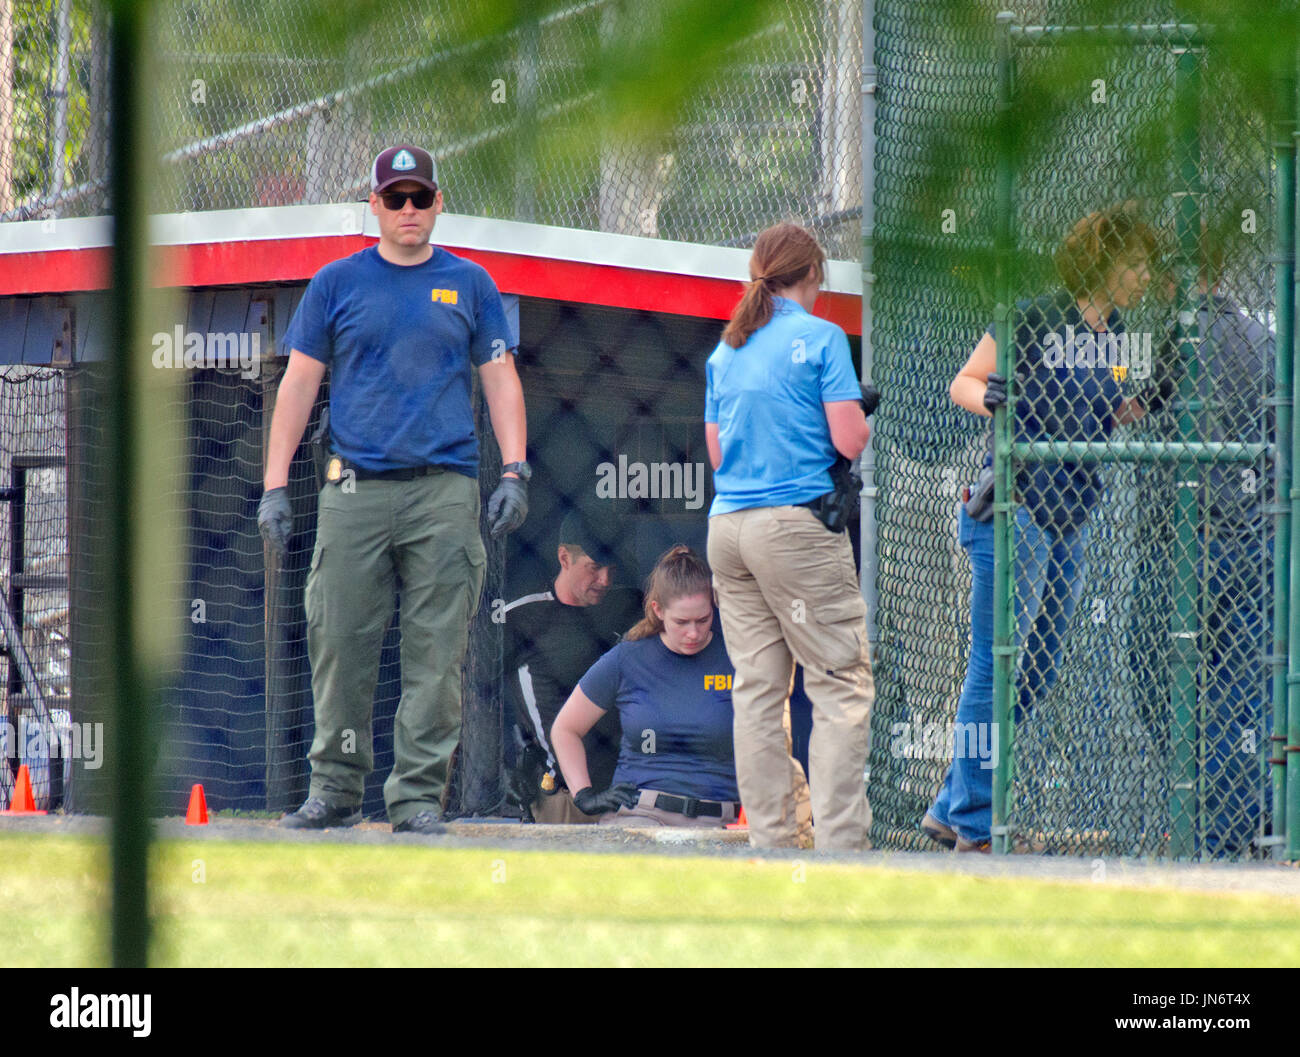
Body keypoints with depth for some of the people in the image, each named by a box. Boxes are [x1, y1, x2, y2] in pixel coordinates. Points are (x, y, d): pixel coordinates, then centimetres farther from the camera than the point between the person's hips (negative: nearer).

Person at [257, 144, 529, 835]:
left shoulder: (469, 285, 11)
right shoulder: (338, 283, 9)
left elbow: (500, 381, 12)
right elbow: (299, 383, 9)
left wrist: (514, 474, -1)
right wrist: (275, 488, 1)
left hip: (444, 491, 0)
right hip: (355, 488, 0)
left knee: (435, 650, -4)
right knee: (340, 644, -2)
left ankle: (418, 797, 0)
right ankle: (335, 790, 8)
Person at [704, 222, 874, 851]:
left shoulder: (725, 350, 14)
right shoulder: (820, 338, -4)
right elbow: (849, 441, -9)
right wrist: (860, 419, 12)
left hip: (727, 527, 6)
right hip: (797, 525, -6)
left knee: (757, 690, 7)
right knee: (841, 685, -5)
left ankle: (770, 840, 4)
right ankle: (839, 842, -14)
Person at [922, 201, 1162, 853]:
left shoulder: (1110, 331, 12)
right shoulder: (1032, 319, -10)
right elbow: (961, 384, -5)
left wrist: (1140, 407, 4)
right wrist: (990, 397, -26)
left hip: (1070, 525, 8)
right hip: (1014, 510, -8)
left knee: (1035, 676, 9)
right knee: (997, 670, -6)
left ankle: (951, 810, 18)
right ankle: (976, 827, -1)